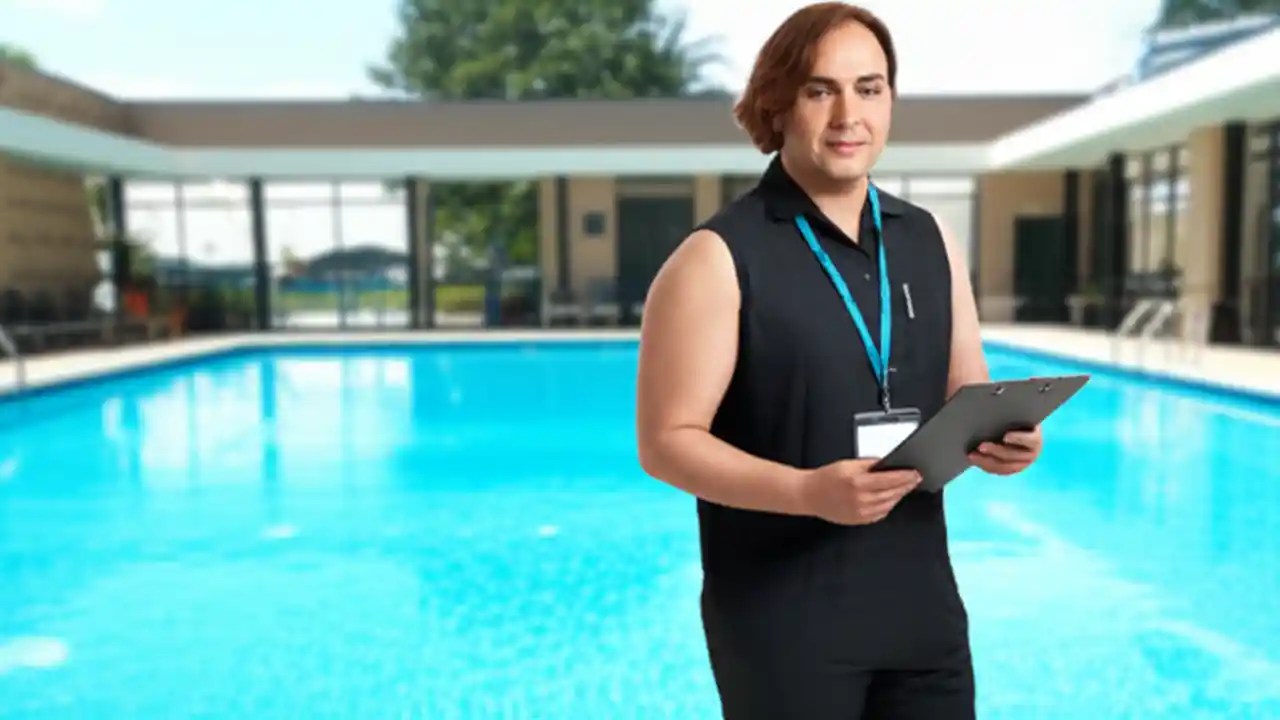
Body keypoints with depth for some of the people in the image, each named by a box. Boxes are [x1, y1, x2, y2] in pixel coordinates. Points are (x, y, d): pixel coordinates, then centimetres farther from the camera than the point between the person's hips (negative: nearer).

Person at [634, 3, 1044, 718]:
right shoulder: (719, 257, -11)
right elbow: (668, 442, -14)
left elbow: (968, 398, 14)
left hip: (922, 605, 5)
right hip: (782, 619, -5)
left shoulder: (930, 239, 7)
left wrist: (1000, 437, -7)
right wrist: (809, 492, -26)